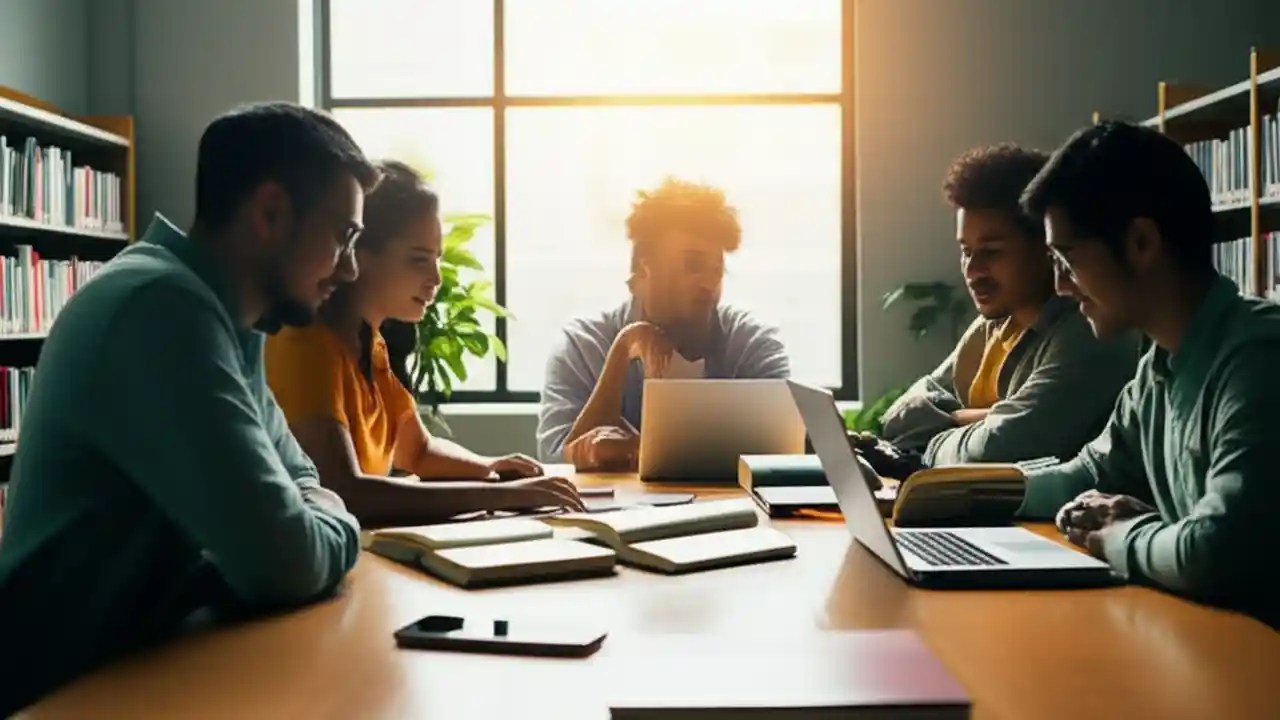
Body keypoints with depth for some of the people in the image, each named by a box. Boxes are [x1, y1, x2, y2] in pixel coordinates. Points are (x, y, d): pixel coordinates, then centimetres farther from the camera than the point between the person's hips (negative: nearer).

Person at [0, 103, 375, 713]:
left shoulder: (226, 318, 6)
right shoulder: (163, 305, -22)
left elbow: (299, 482, 15)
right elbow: (286, 560, -27)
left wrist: (315, 521, -7)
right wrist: (335, 526, -7)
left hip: (145, 655, 8)